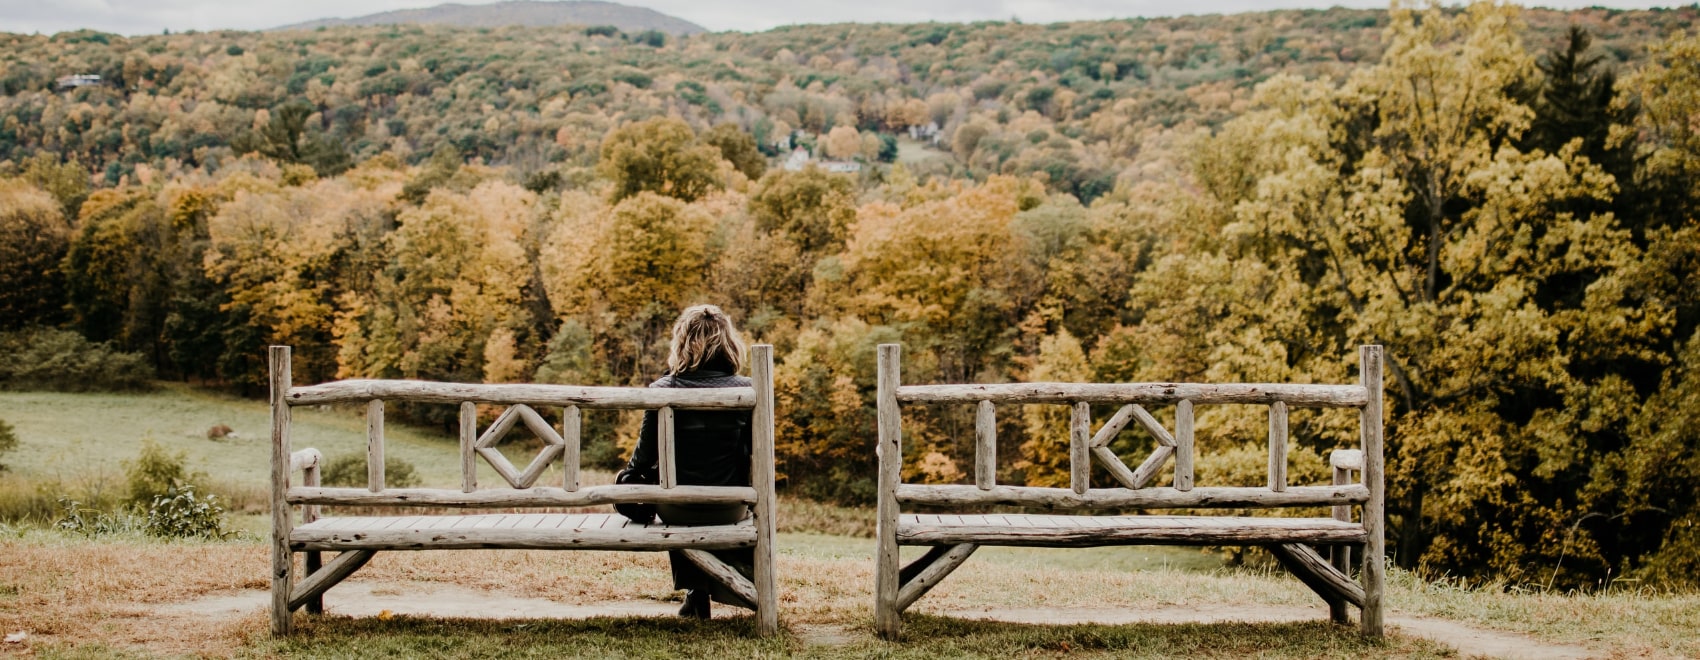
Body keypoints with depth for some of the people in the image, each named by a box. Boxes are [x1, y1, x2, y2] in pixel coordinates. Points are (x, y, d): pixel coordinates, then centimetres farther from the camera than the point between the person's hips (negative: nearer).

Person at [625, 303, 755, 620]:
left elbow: (645, 456, -5)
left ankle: (696, 591, 35)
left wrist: (630, 474, 18)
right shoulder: (746, 391, -10)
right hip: (728, 510, 0)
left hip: (676, 509, 0)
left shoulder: (662, 389, -12)